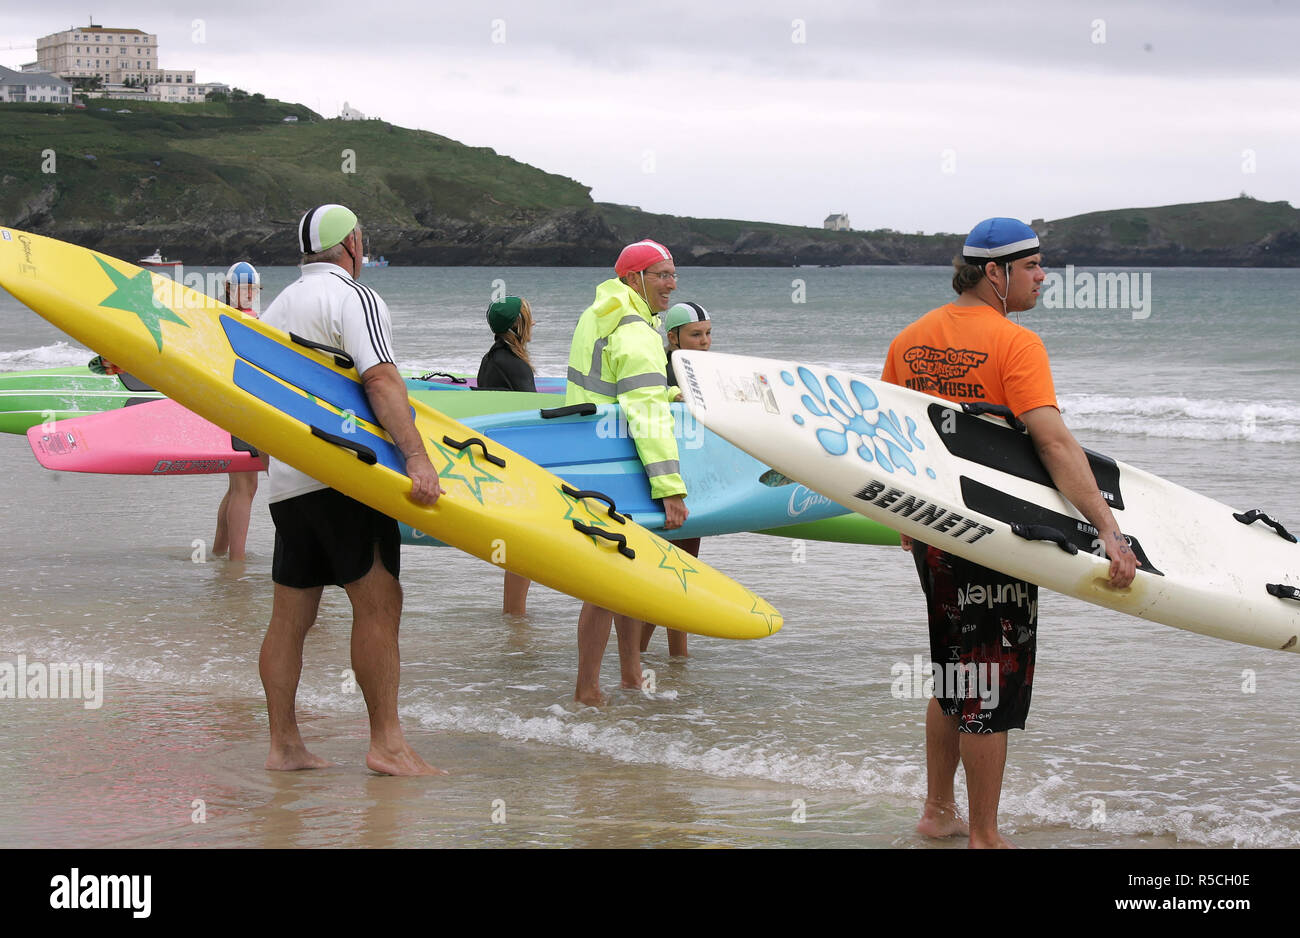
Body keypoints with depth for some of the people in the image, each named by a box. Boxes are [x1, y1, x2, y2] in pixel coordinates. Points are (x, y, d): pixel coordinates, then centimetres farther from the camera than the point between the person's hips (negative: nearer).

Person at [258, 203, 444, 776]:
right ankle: (386, 744, -13)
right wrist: (416, 457, -26)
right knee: (378, 600, -10)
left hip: (288, 478, 9)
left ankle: (283, 745, 10)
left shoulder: (278, 308, 22)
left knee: (292, 612, 8)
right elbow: (381, 380, -18)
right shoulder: (352, 297, -5)